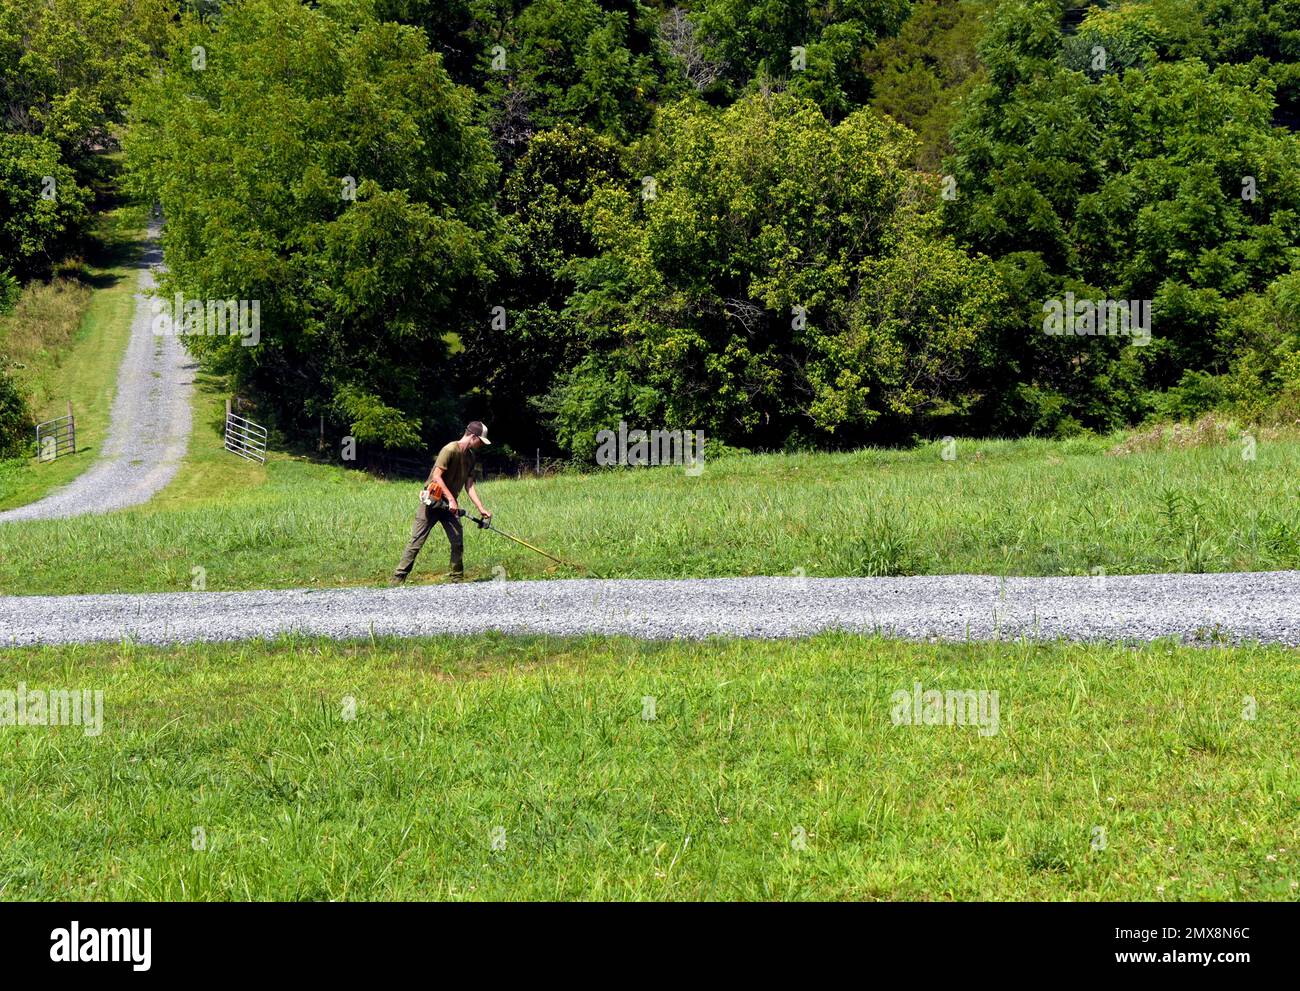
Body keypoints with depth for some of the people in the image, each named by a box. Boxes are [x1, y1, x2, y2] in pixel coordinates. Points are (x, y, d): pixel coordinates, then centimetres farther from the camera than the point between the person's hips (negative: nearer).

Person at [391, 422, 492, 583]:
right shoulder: (450, 450, -17)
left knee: (458, 542, 1)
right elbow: (437, 476, -21)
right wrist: (451, 499, -23)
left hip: (449, 504, 7)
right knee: (416, 542, -8)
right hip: (432, 501, -7)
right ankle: (397, 579, -6)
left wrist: (482, 508, 1)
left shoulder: (470, 457, 9)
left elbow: (469, 486, 9)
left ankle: (457, 579, 13)